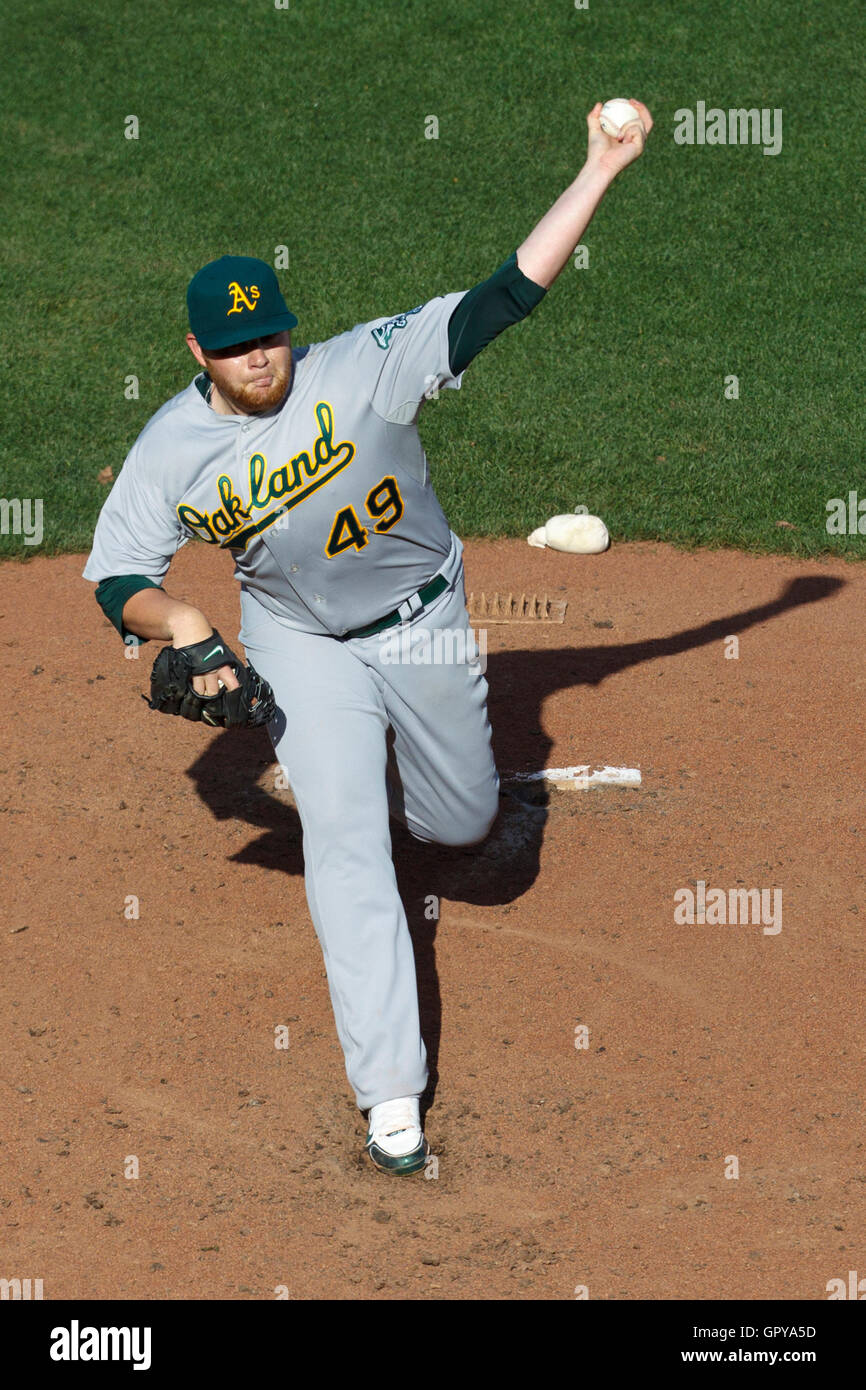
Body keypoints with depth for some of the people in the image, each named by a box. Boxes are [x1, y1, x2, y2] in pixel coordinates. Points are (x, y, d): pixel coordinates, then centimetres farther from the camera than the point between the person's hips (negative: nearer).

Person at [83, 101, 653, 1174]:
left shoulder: (365, 366, -21)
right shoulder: (172, 451, -14)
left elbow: (508, 295, -27)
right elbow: (114, 576, -7)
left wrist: (600, 170, -35)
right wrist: (175, 620, -30)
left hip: (424, 622, 0)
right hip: (302, 647, 0)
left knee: (463, 825, 12)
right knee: (343, 835, -15)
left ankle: (396, 761, 53)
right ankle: (391, 1094, -13)